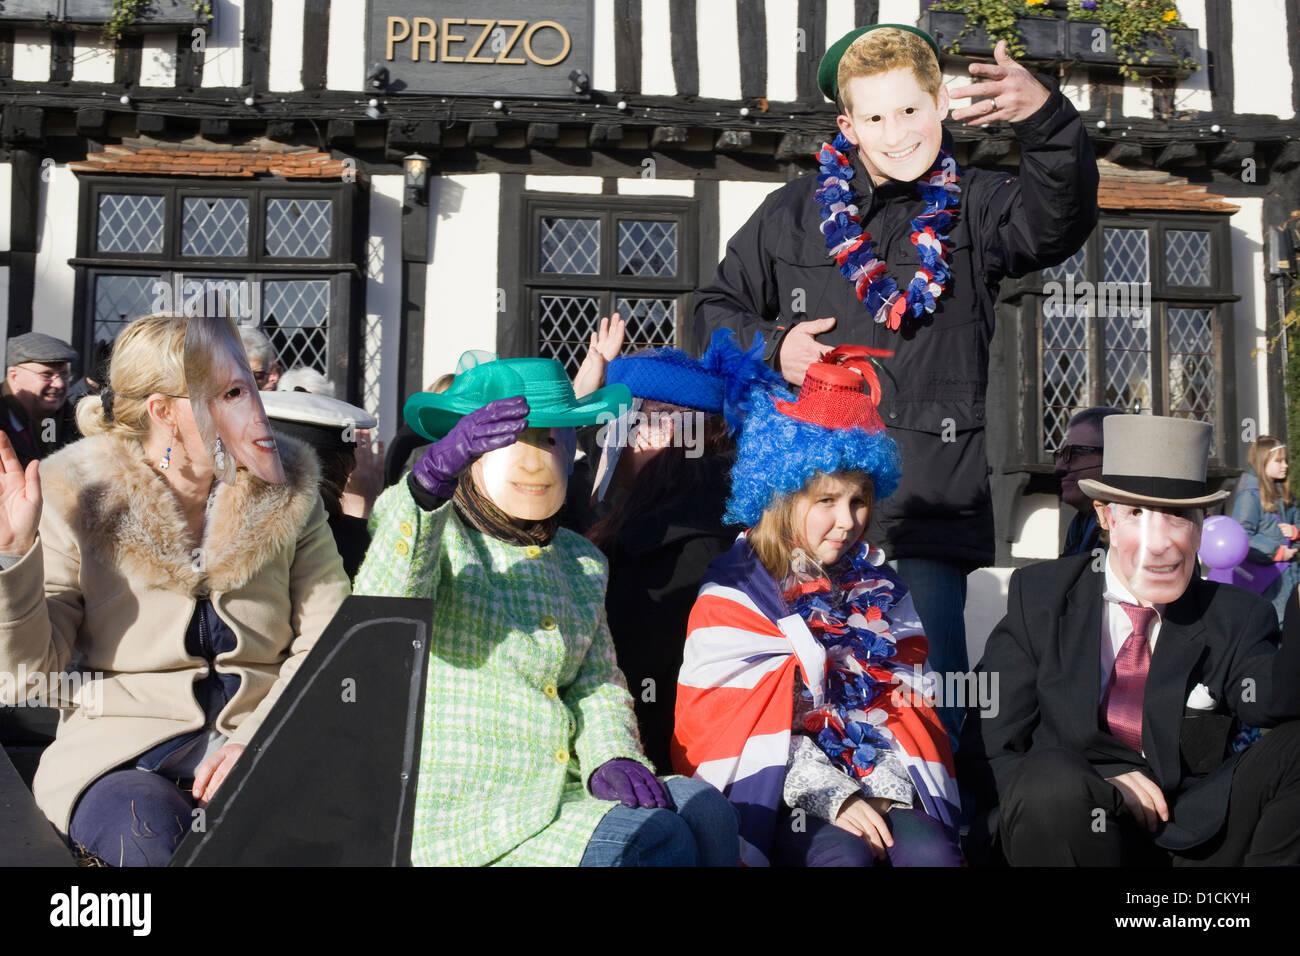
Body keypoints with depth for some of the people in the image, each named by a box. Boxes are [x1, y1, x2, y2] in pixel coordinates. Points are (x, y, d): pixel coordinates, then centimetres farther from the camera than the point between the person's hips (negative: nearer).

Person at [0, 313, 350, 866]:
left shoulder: (287, 493, 4)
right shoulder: (77, 499, -1)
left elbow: (327, 641, -1)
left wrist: (258, 739, -15)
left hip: (264, 747, 1)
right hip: (122, 754, -1)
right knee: (152, 839, -33)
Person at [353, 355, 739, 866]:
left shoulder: (580, 561, 18)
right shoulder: (434, 529, -1)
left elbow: (598, 682, 17)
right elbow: (384, 608, -23)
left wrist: (611, 757, -5)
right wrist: (430, 478, -39)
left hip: (562, 794, 6)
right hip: (458, 806, -6)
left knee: (704, 808, -21)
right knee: (659, 841, -25)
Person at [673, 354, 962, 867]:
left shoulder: (878, 590, 17)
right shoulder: (733, 597, 2)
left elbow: (901, 703, 12)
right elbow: (736, 721, -6)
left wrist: (886, 788, -7)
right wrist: (833, 796, -15)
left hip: (881, 790, 4)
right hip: (780, 802, -3)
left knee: (930, 849, -25)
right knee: (843, 853, -31)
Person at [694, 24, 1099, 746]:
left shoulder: (974, 209, 6)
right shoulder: (792, 214, 11)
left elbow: (1056, 221, -16)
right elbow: (716, 309, 20)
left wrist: (1046, 118, -34)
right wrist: (772, 346, -1)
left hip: (929, 504, -2)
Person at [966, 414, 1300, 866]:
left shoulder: (1237, 618, 5)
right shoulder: (1039, 595, 3)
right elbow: (987, 749, -1)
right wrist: (1087, 788, -18)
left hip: (1194, 842, 2)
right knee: (1050, 777, -35)